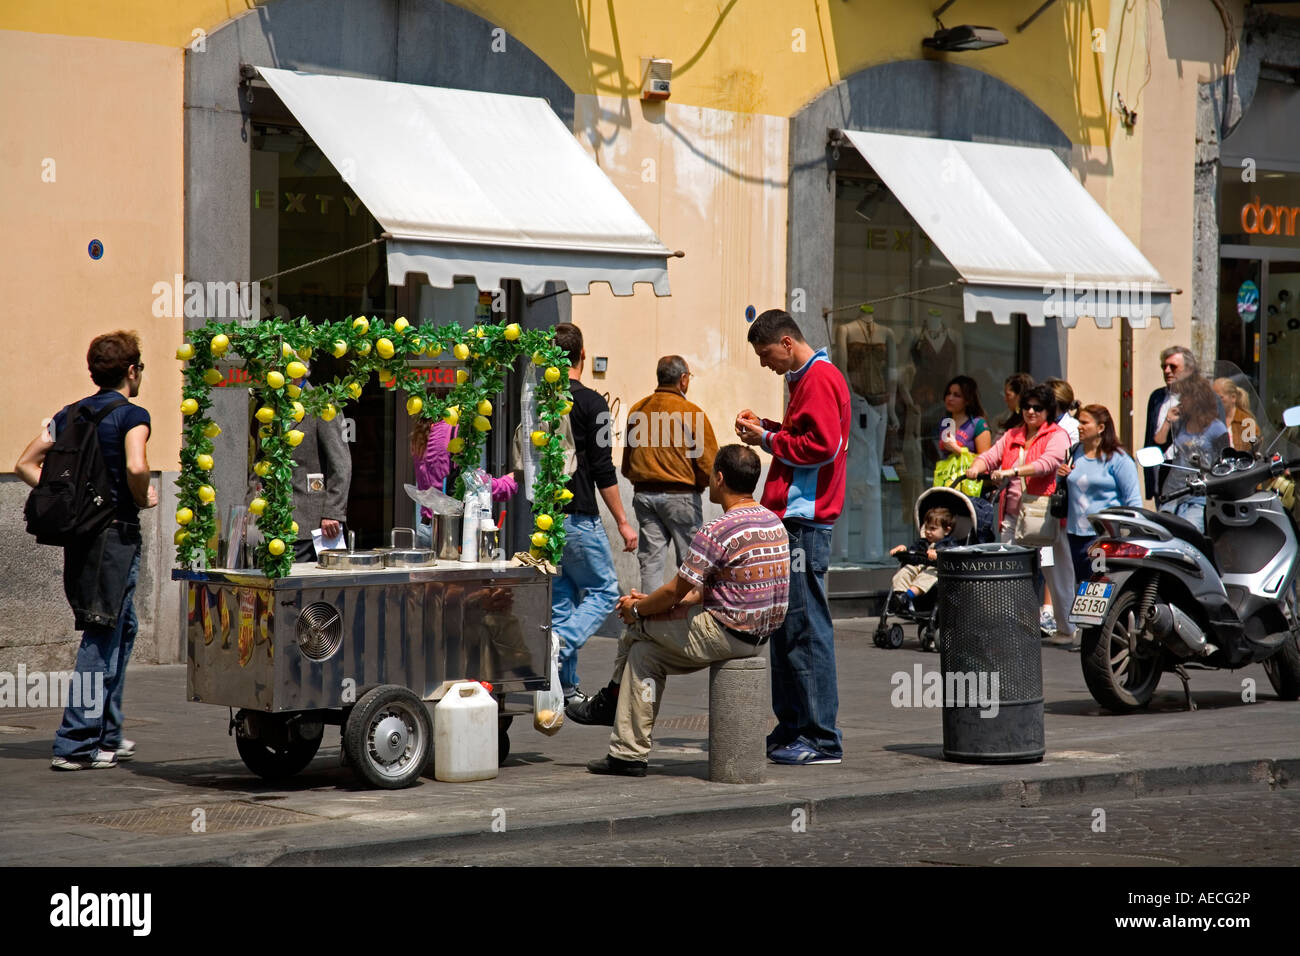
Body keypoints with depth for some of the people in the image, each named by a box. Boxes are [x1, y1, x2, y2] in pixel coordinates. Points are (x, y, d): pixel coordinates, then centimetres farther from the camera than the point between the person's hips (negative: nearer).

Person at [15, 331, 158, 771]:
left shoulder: (70, 415, 12)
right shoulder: (132, 415, -10)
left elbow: (26, 464, 12)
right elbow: (135, 467, -27)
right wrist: (143, 499, -9)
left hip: (78, 529, 8)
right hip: (116, 534, -8)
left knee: (122, 629, 20)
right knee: (102, 637, -4)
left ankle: (106, 735, 24)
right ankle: (76, 744, -6)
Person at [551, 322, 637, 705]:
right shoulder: (591, 403, -11)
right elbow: (603, 471, -13)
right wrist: (623, 522, -7)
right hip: (577, 518, -6)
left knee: (560, 597, 12)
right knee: (604, 592, 6)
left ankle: (566, 687, 11)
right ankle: (559, 647, -17)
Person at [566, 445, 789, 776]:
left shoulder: (716, 532, -20)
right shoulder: (774, 522, 9)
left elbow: (675, 591, -13)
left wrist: (638, 609, 7)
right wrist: (655, 604, 15)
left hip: (725, 634, -9)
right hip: (760, 634, 9)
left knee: (638, 624, 10)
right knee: (645, 650, 18)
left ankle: (612, 698, 34)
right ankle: (628, 754, 21)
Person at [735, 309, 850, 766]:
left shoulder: (819, 379, -11)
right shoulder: (807, 377, 21)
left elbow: (823, 445, -20)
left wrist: (767, 439, -10)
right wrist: (766, 427, 13)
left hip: (804, 521, -11)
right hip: (792, 518, 11)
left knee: (807, 626, -9)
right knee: (786, 625, 13)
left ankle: (822, 739, -7)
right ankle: (792, 729, 18)